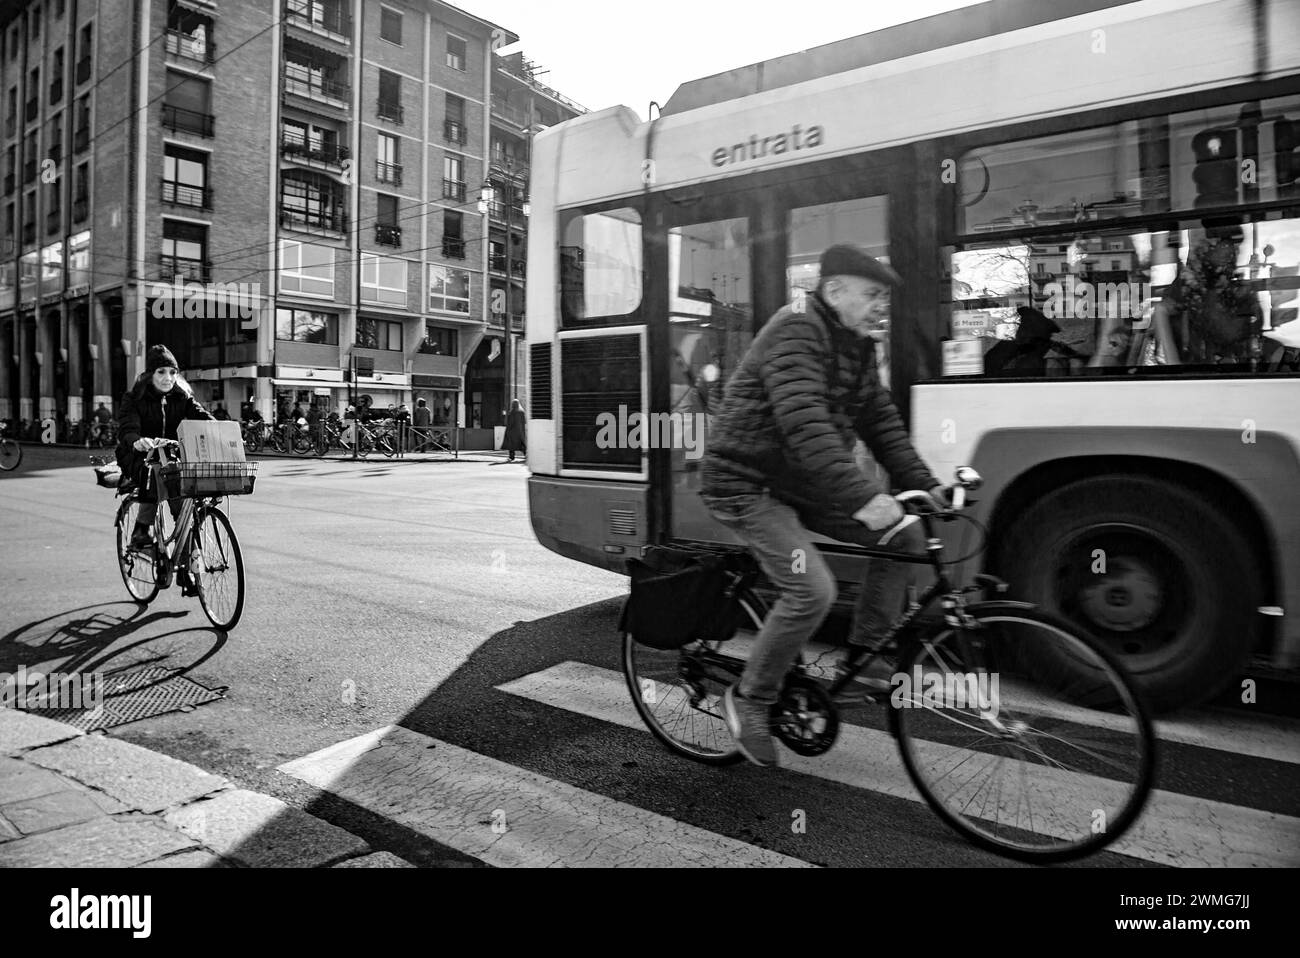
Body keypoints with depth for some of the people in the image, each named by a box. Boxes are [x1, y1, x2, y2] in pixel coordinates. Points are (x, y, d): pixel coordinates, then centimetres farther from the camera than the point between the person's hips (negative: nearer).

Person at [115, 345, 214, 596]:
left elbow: (202, 416, -13)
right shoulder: (133, 399, -6)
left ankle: (183, 570, 0)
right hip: (138, 458, -3)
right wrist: (137, 441, -47)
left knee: (185, 511, -11)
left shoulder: (181, 397, 3)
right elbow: (126, 429, -22)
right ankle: (141, 530, -19)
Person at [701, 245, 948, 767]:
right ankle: (748, 699, -1)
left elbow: (881, 421, 9)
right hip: (746, 484, -9)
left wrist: (923, 484, -2)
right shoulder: (796, 333, -20)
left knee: (903, 538, 2)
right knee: (812, 590, -23)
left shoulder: (856, 345, 10)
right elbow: (806, 426, -34)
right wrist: (862, 497, -41)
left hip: (799, 484, 9)